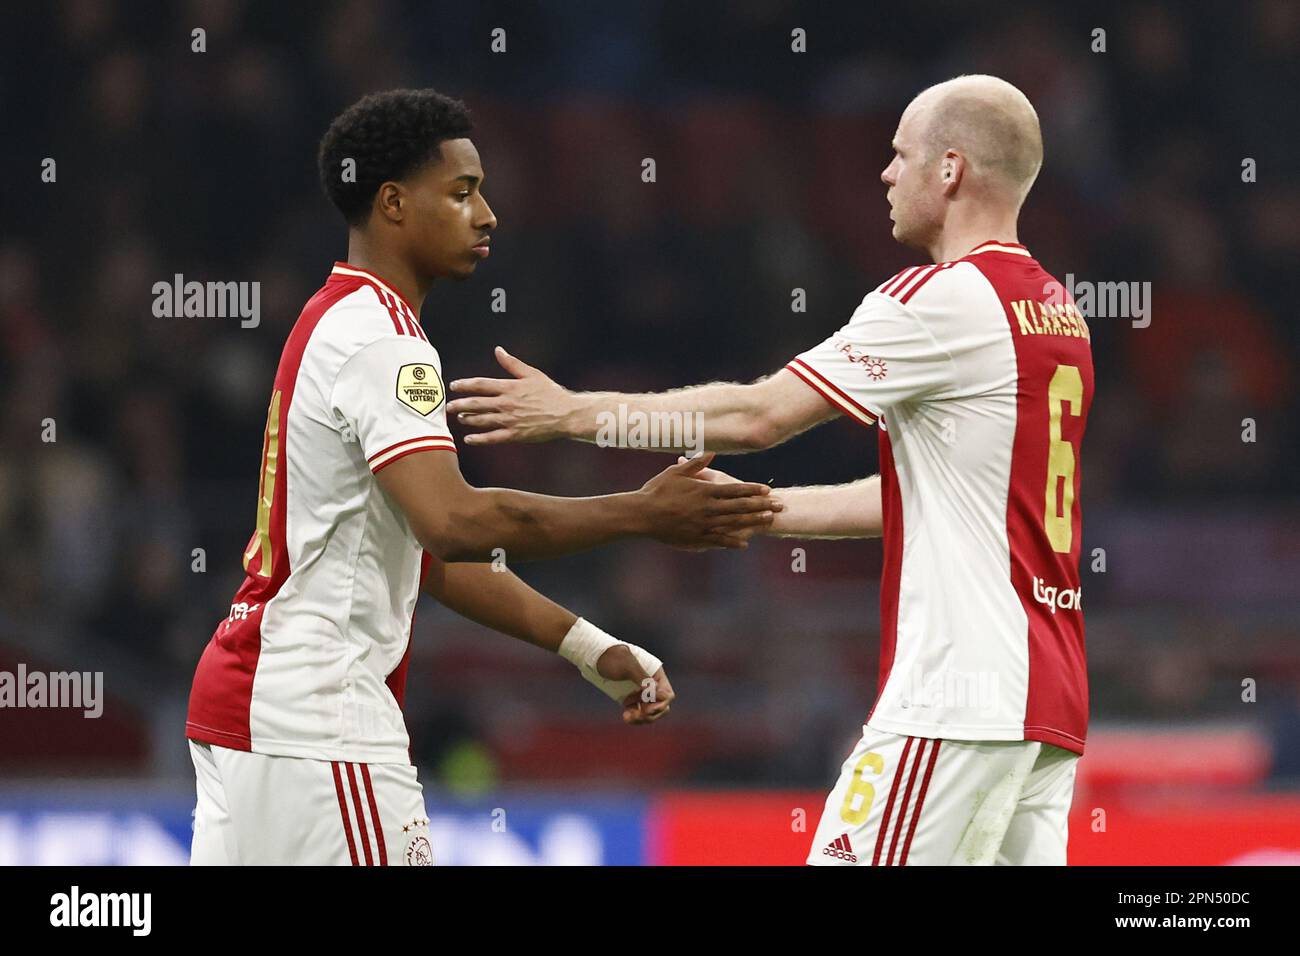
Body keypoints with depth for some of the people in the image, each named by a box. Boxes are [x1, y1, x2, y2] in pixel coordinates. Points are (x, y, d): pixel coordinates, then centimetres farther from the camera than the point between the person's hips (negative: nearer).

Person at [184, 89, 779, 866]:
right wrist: (643, 515, -24)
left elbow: (431, 555, 19)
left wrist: (587, 647, 13)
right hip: (317, 717, -10)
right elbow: (454, 524, -28)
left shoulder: (337, 325, 18)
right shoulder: (381, 338, -14)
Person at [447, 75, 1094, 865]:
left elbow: (759, 416, -9)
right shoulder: (1057, 313, 18)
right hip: (1049, 704, 9)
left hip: (960, 696, -9)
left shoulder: (946, 298, -10)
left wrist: (574, 413, 0)